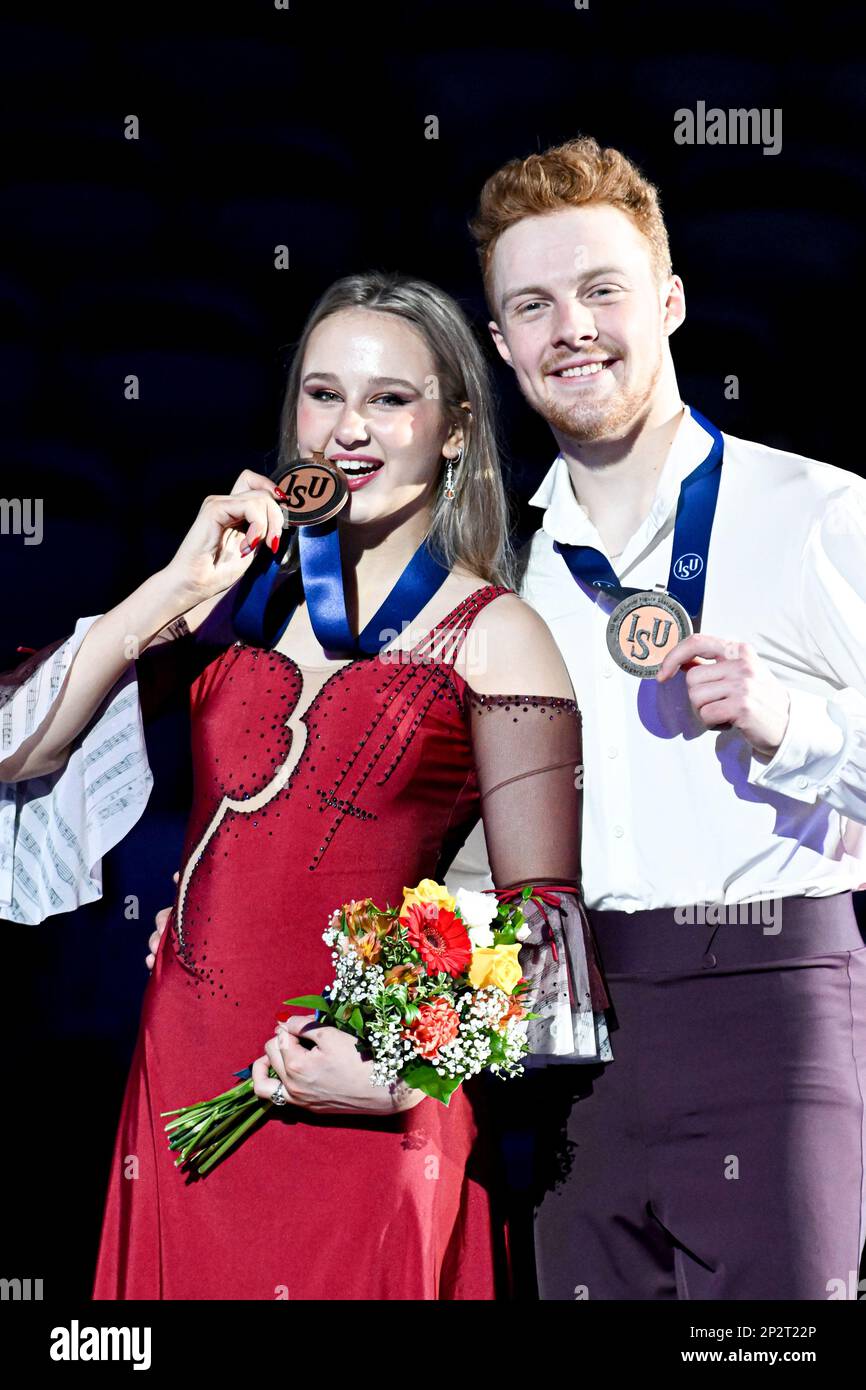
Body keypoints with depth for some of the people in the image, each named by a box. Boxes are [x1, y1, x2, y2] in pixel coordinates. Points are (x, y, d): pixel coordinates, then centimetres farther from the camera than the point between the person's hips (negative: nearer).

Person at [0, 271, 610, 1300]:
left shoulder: (494, 637, -3)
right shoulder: (244, 591, 8)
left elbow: (542, 916, -6)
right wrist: (175, 589, -6)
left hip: (354, 1109, -4)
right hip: (183, 1077, 4)